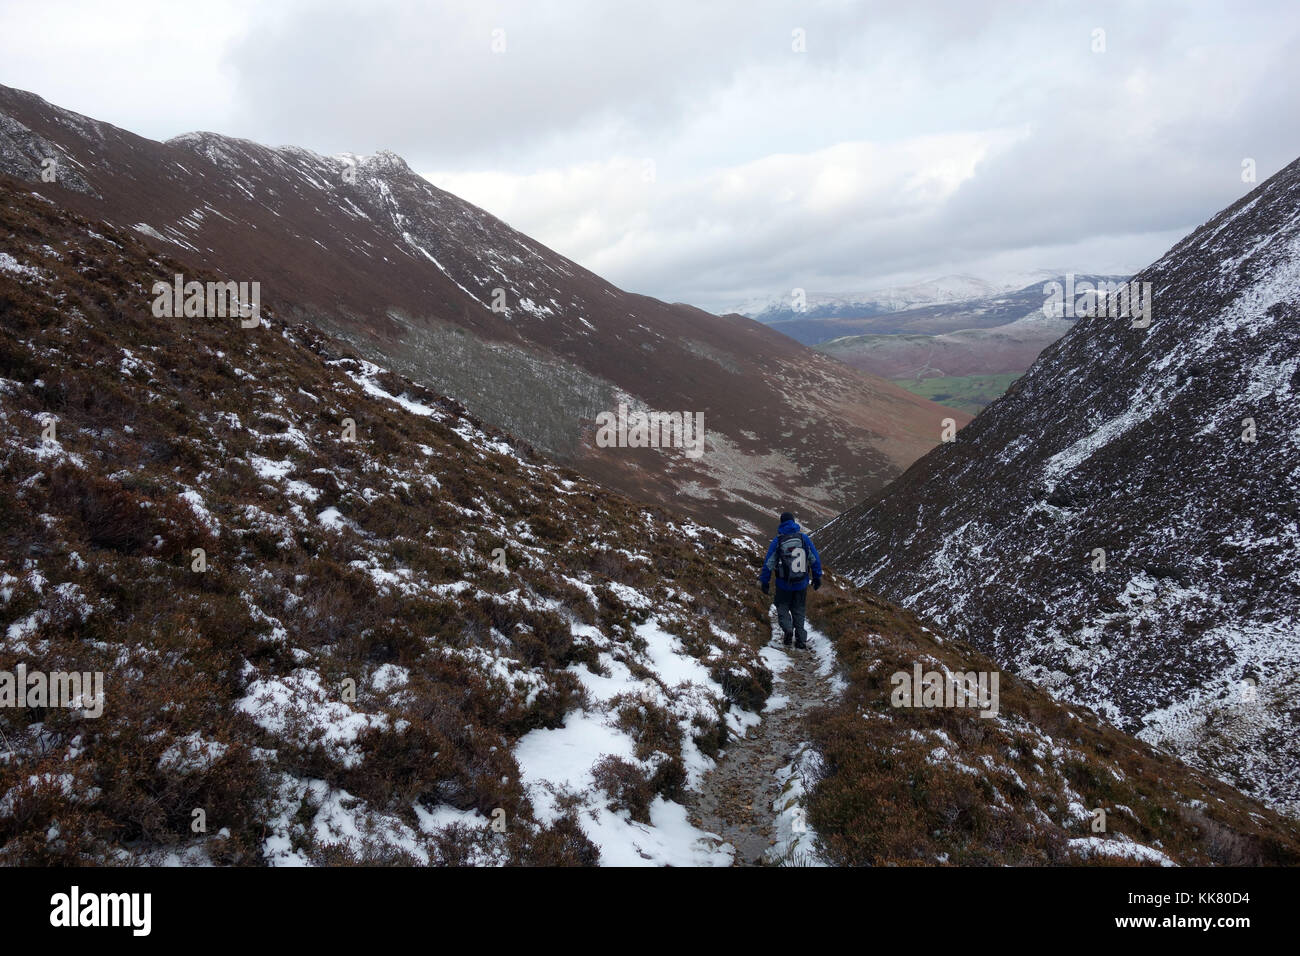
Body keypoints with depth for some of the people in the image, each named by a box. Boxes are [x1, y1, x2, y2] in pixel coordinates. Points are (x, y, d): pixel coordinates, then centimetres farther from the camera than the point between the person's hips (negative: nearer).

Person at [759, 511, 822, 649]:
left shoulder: (777, 541, -10)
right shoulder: (804, 538, -4)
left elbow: (768, 564, -7)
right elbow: (815, 559, 2)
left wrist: (765, 582, 2)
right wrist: (817, 577, 13)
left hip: (784, 584, -2)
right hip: (802, 583, 2)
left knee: (782, 607, 16)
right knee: (798, 610, 17)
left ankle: (787, 629, -10)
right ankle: (801, 639, 12)